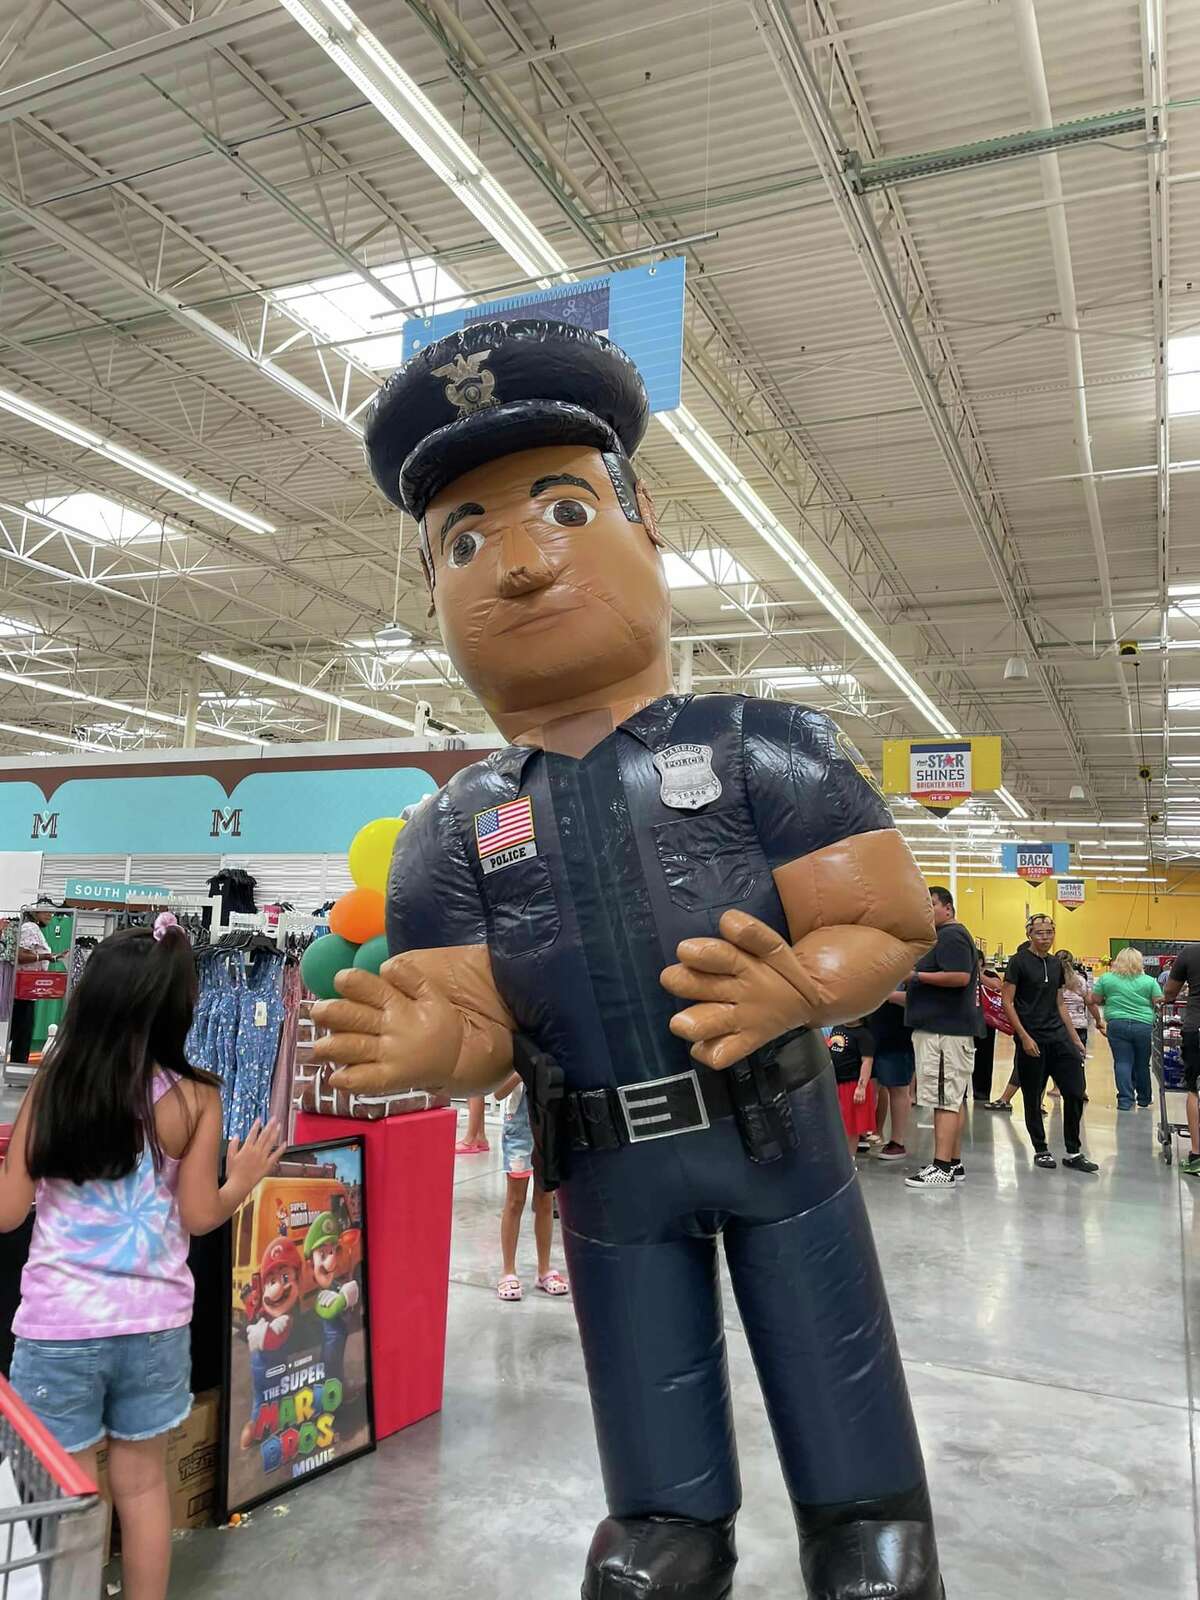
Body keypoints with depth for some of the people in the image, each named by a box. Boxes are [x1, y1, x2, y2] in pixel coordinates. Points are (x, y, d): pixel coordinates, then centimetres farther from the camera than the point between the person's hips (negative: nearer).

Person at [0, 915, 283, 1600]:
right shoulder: (194, 1098, -11)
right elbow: (199, 1216, -5)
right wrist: (244, 1179, 13)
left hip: (58, 1324, 0)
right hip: (155, 1322, 0)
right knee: (142, 1482, 19)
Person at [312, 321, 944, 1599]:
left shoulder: (765, 751, -12)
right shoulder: (454, 833, -4)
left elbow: (893, 921, -11)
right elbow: (485, 1030, -3)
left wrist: (797, 991, -32)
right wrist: (436, 1047, -27)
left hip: (778, 1142, -2)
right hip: (611, 1178, 2)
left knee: (855, 1486, 13)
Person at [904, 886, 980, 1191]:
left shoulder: (950, 936, -11)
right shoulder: (947, 936, 22)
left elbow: (960, 977, -23)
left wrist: (917, 975, -19)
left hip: (944, 1030, -11)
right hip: (948, 1027, 11)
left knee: (945, 1100, -11)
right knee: (954, 1098, 11)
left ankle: (943, 1168, -10)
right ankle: (954, 1163, 16)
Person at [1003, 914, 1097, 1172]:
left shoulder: (1056, 964, 12)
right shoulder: (1018, 962, -5)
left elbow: (1060, 1004, 19)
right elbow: (1007, 1002, -8)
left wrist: (1075, 1038, 15)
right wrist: (1024, 1037, -15)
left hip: (1058, 1036, 5)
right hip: (1031, 1039, -5)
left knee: (1076, 1092, -1)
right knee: (1032, 1099, 4)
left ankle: (1073, 1153, 10)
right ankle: (1041, 1151, 18)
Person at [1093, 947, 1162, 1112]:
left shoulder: (1106, 978, 2)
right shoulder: (1149, 981, 2)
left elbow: (1095, 999, 5)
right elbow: (1159, 1002, 1)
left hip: (1117, 1024, -1)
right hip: (1144, 1025, 1)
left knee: (1122, 1063, 1)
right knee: (1142, 1065, 14)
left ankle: (1125, 1100, -9)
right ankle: (1144, 1100, 29)